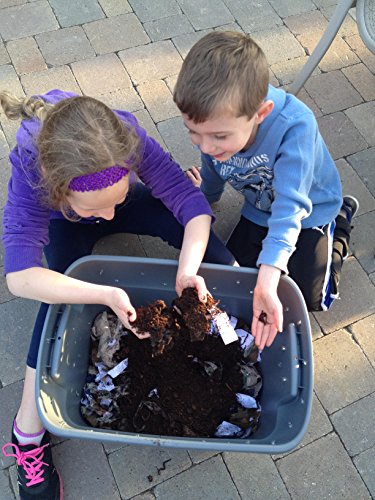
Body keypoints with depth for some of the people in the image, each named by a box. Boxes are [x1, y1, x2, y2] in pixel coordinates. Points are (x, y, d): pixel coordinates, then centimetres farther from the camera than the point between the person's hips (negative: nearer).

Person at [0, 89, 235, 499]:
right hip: (64, 225, -2)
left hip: (133, 204, 2)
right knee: (63, 292, -26)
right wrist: (106, 294, -55)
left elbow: (194, 207, -33)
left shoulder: (130, 141, -38)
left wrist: (188, 271, -49)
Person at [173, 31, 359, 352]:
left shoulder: (295, 125, -42)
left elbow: (291, 205, -46)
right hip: (259, 208, 5)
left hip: (310, 209, -4)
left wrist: (267, 282, -55)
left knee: (309, 298, -4)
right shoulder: (213, 122, -26)